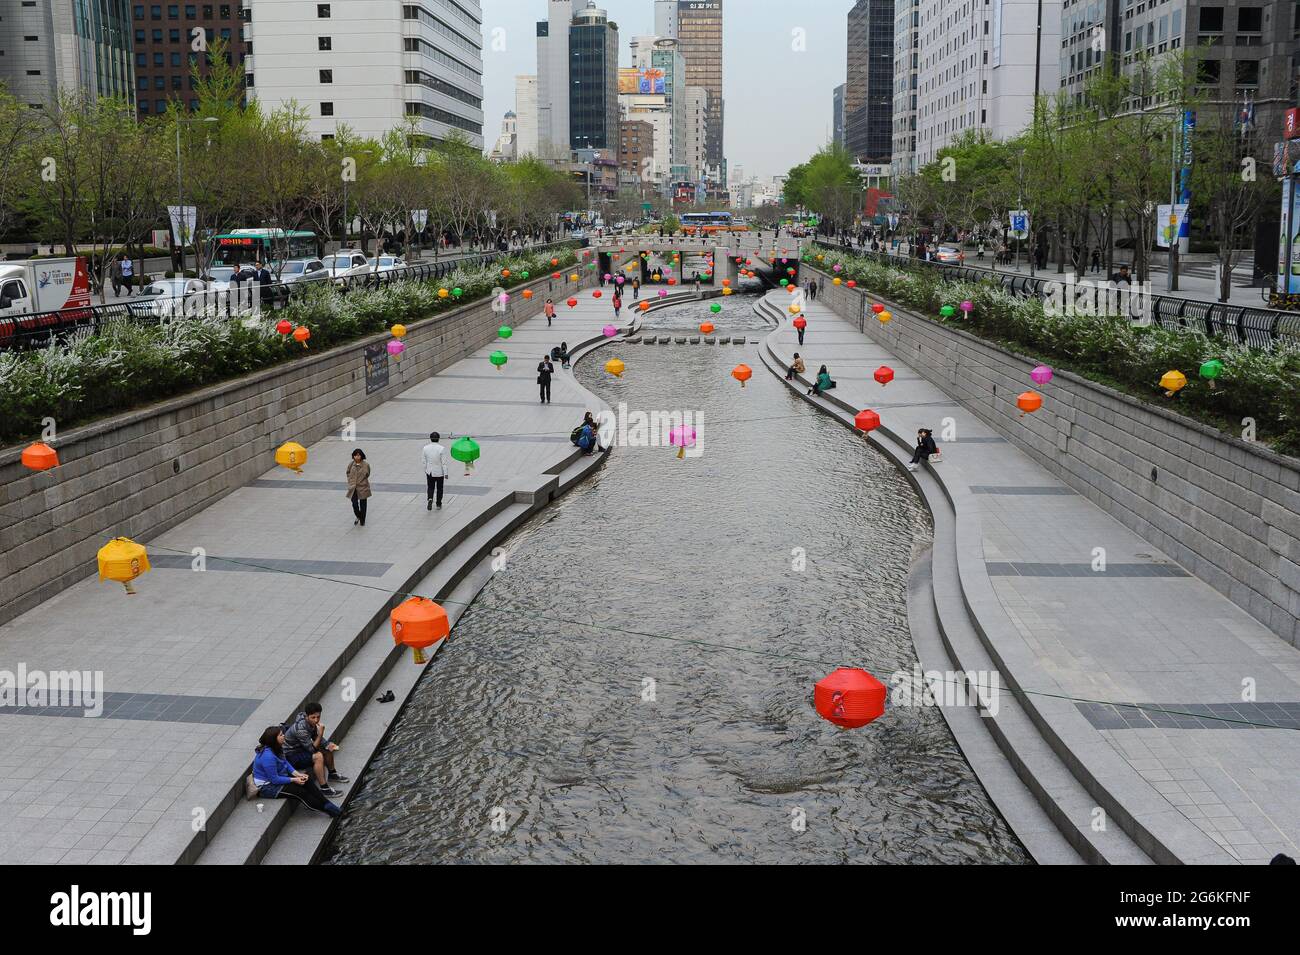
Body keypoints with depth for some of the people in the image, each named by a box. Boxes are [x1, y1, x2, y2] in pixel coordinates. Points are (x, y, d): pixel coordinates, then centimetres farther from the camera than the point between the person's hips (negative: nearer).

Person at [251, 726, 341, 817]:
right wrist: (294, 780, -18)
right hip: (267, 787, -9)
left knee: (307, 780, -4)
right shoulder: (268, 756, -31)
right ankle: (326, 809, -5)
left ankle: (326, 804, -5)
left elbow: (285, 762, 8)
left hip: (278, 776, 9)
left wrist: (297, 774, -7)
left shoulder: (276, 748, -2)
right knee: (300, 792, -17)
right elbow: (274, 779, -27)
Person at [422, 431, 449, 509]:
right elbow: (444, 463, -15)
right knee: (439, 488, 16)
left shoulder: (425, 448, -9)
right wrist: (446, 473, -6)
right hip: (439, 472, -2)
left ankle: (430, 499, -10)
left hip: (429, 472, 2)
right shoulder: (442, 449, -19)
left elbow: (424, 461, 0)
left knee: (430, 487, 16)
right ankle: (438, 504, 26)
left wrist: (425, 470, 15)